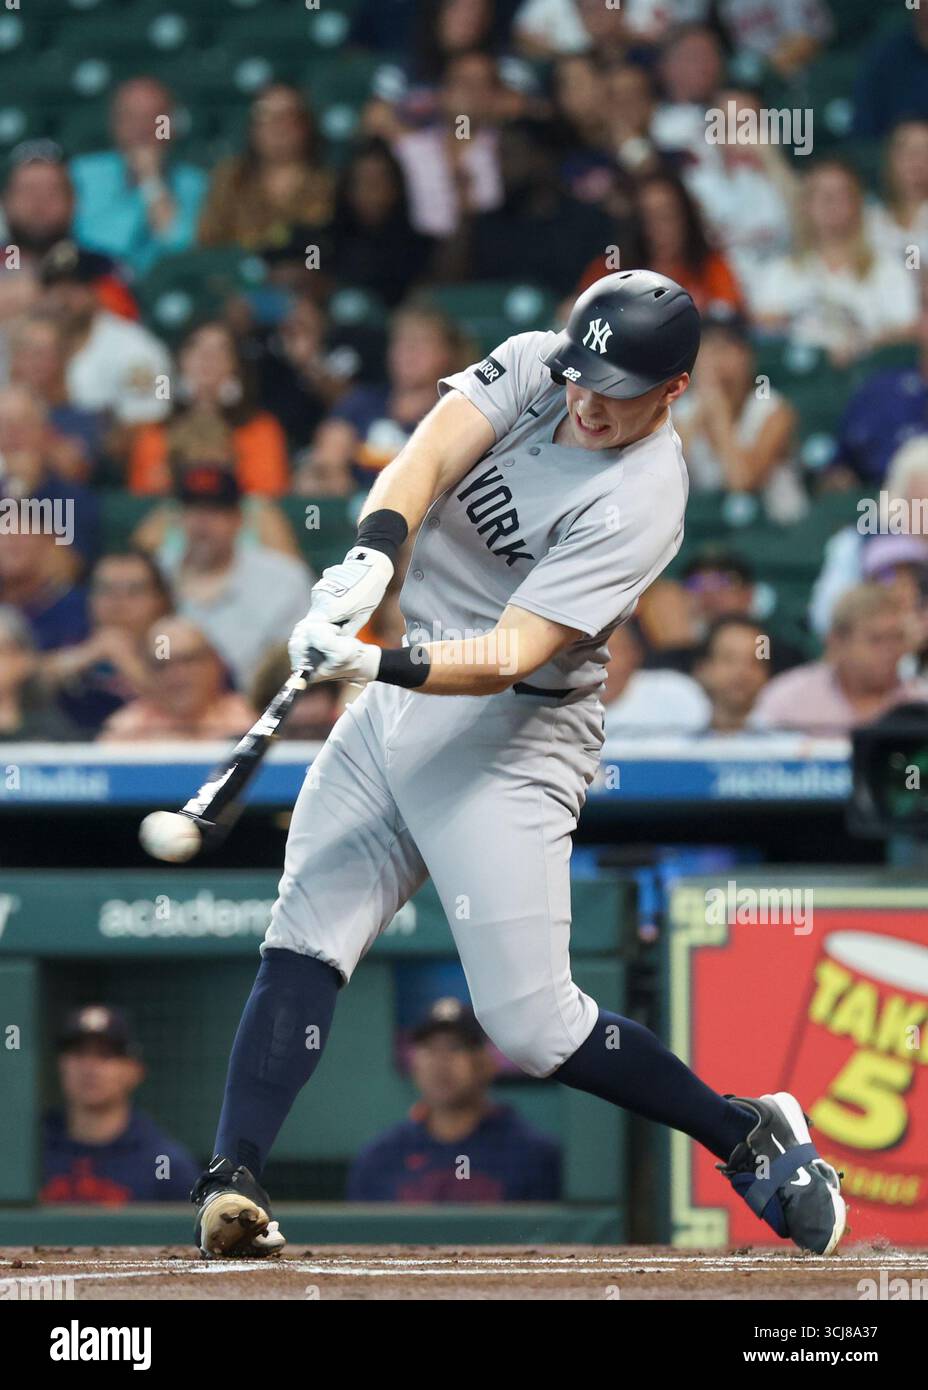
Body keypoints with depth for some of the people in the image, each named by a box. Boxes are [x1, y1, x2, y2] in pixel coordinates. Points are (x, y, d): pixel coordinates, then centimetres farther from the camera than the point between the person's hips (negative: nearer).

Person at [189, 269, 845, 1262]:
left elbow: (509, 657, -26)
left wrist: (382, 665, -41)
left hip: (510, 743, -6)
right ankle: (233, 1179, -16)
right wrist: (374, 555, -36)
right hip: (395, 705, 6)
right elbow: (428, 458, -16)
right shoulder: (534, 368, -1)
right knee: (304, 939, -10)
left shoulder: (641, 500, -19)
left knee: (529, 1027, -9)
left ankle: (751, 1136, 9)